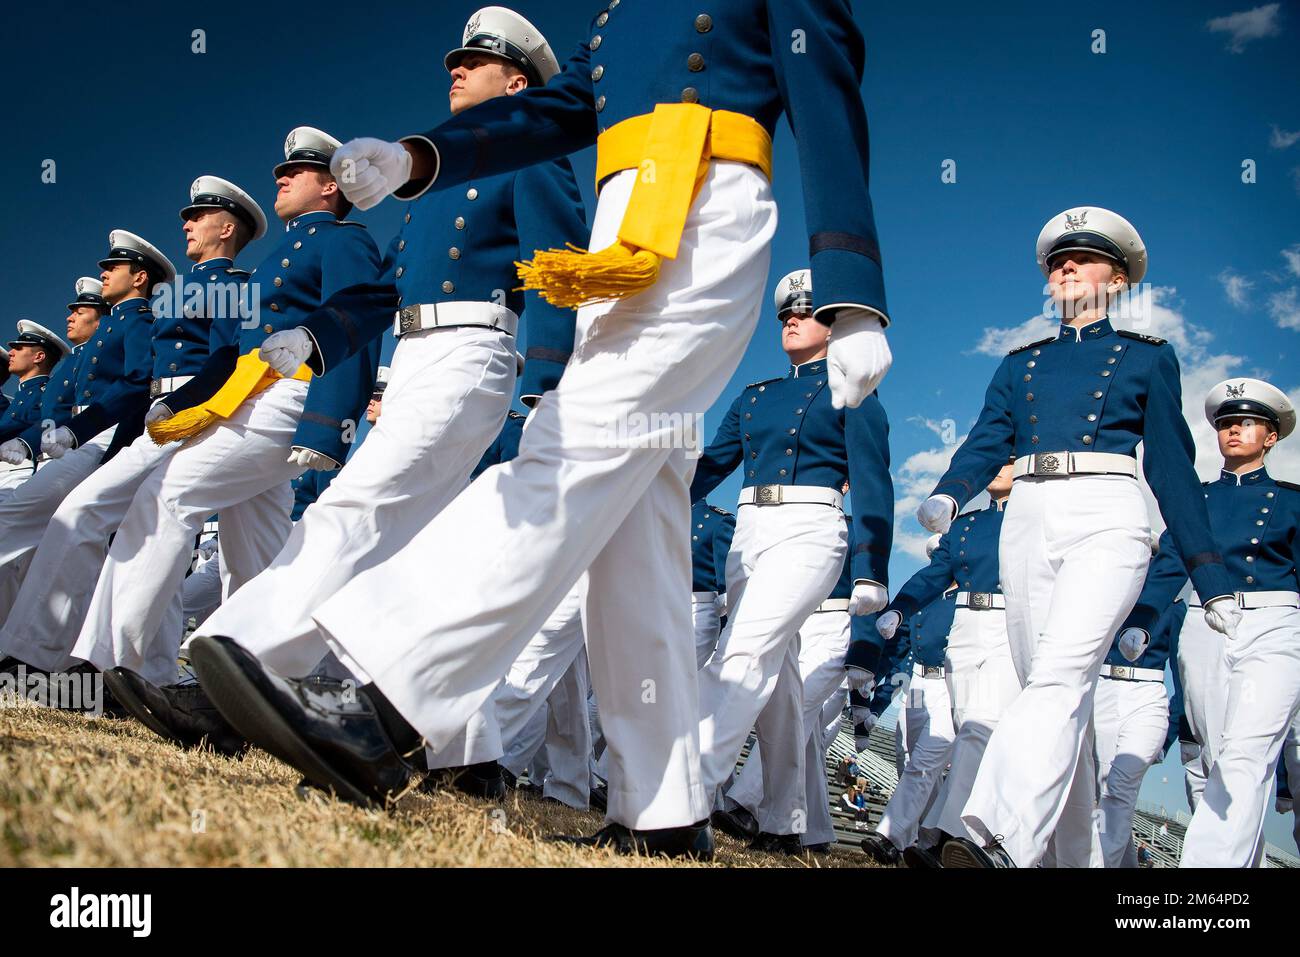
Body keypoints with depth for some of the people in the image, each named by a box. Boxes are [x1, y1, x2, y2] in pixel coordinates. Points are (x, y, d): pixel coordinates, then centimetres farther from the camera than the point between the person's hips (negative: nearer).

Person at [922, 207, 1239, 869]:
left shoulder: (1146, 357, 14)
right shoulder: (1021, 365, 22)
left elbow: (1172, 469, 11)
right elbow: (986, 444, 9)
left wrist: (1212, 582, 8)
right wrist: (946, 496, -14)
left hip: (1106, 520, -4)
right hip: (1028, 521, 4)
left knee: (1062, 672, -24)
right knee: (1061, 690, 3)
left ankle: (1000, 840, -38)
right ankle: (1078, 856, 9)